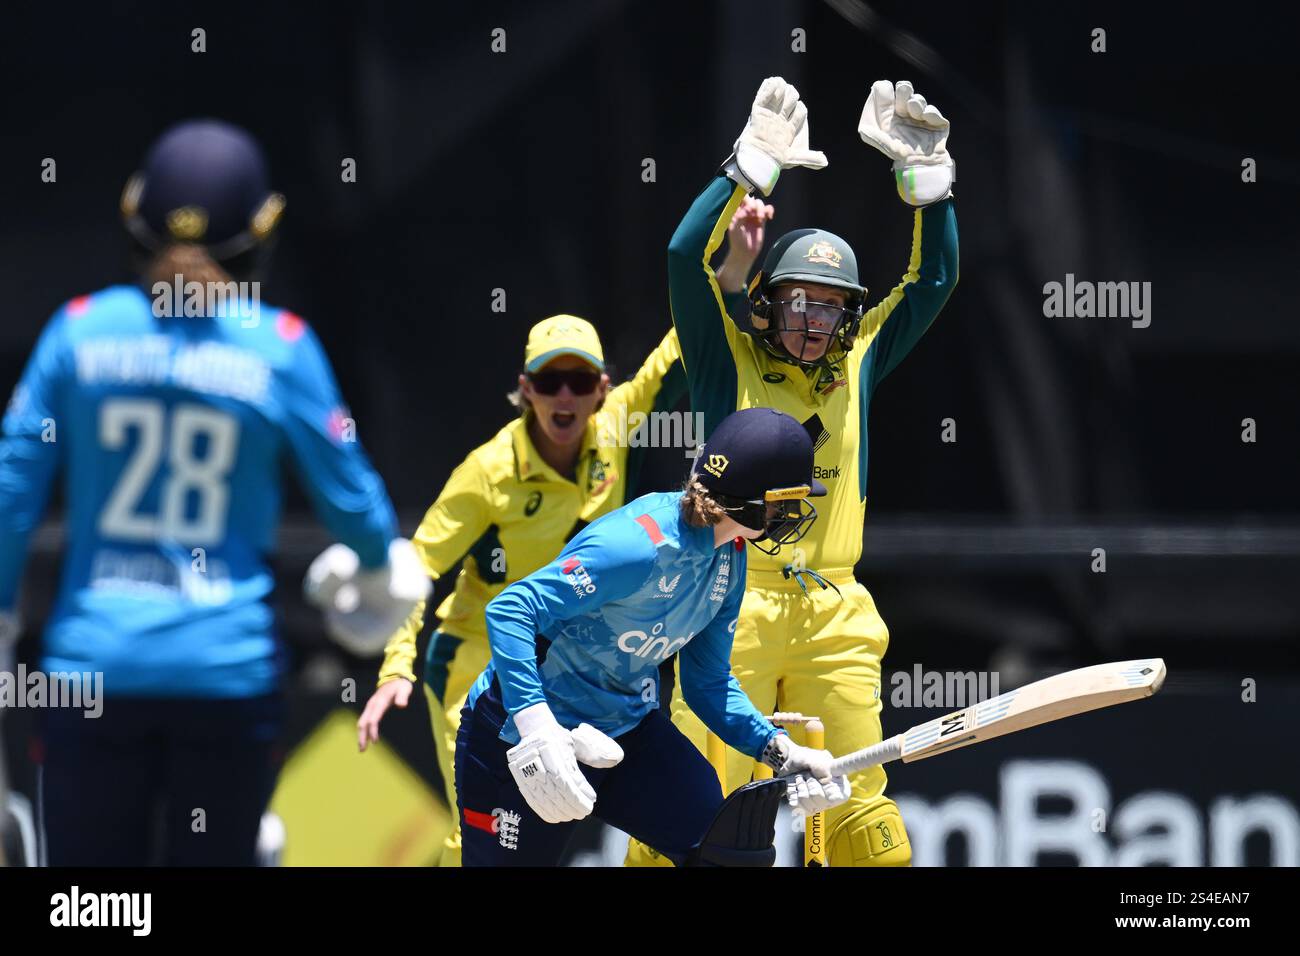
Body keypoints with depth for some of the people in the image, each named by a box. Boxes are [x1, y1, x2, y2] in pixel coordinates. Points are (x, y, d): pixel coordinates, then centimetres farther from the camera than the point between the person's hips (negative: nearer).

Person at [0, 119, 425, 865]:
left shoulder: (82, 330, -1)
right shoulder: (279, 347, -4)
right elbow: (349, 494, 3)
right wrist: (380, 573, 25)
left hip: (94, 661, 1)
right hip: (229, 667, -1)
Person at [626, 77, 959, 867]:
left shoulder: (857, 365, 15)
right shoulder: (732, 361, 6)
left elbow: (935, 279, 15)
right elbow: (687, 256, -6)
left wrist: (926, 174, 4)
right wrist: (754, 166, -13)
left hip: (833, 615, 3)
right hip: (736, 602, -3)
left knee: (857, 797, 0)